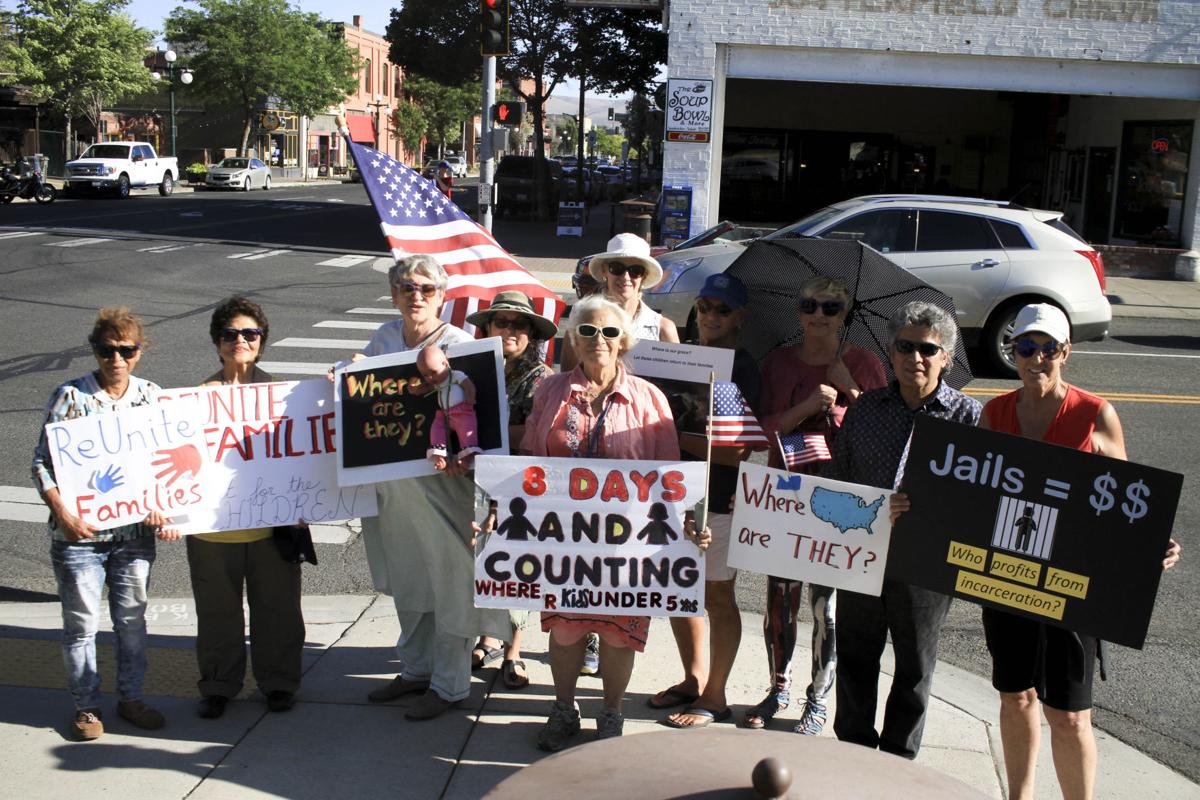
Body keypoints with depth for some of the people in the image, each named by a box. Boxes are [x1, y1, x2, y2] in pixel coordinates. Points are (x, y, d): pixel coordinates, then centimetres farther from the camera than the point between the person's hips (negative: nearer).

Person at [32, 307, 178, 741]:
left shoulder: (152, 396, 2)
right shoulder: (70, 396, -7)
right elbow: (43, 462, -7)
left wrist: (159, 507, -8)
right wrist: (64, 515, -17)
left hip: (135, 531, 3)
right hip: (79, 533, -3)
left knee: (132, 620, 13)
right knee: (82, 624, 7)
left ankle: (131, 697, 29)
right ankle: (86, 706, 22)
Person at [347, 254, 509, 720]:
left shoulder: (459, 344, -10)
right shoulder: (385, 337, 7)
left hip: (441, 478, -6)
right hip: (391, 481, 6)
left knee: (449, 578, 1)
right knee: (405, 577, 18)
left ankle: (449, 685, 15)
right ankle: (416, 669, 34)